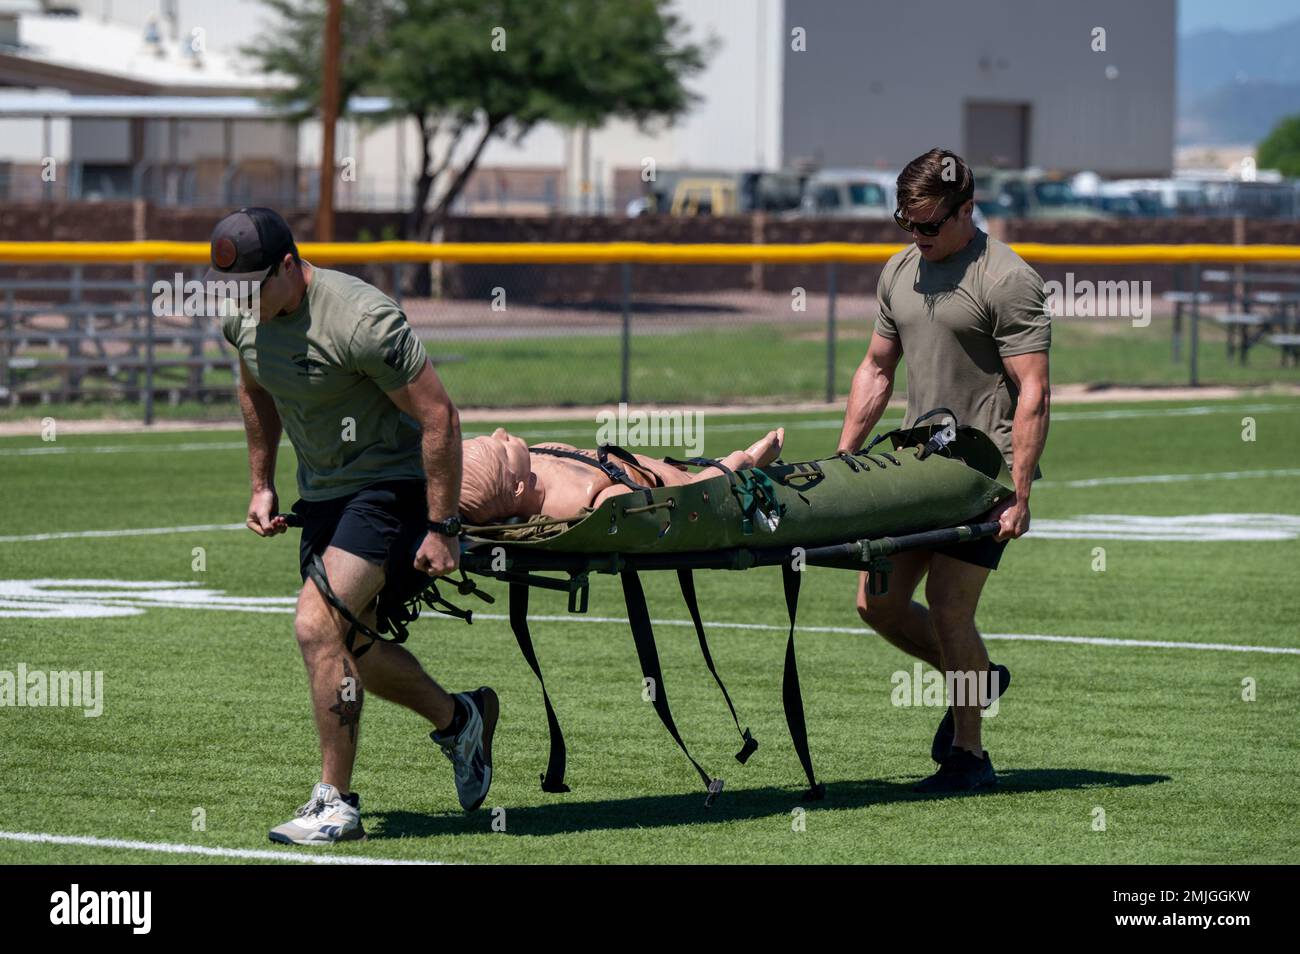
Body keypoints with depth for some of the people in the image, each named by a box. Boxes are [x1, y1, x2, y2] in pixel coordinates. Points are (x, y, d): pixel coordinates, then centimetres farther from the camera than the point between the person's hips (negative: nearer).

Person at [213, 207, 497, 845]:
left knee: (317, 624, -21)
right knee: (345, 643, 15)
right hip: (323, 492, 9)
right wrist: (262, 486, 19)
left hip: (390, 483, -9)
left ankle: (335, 804, -13)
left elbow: (439, 416, -24)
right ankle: (458, 720, 40)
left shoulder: (360, 320, -28)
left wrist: (441, 529, -22)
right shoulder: (241, 317, -3)